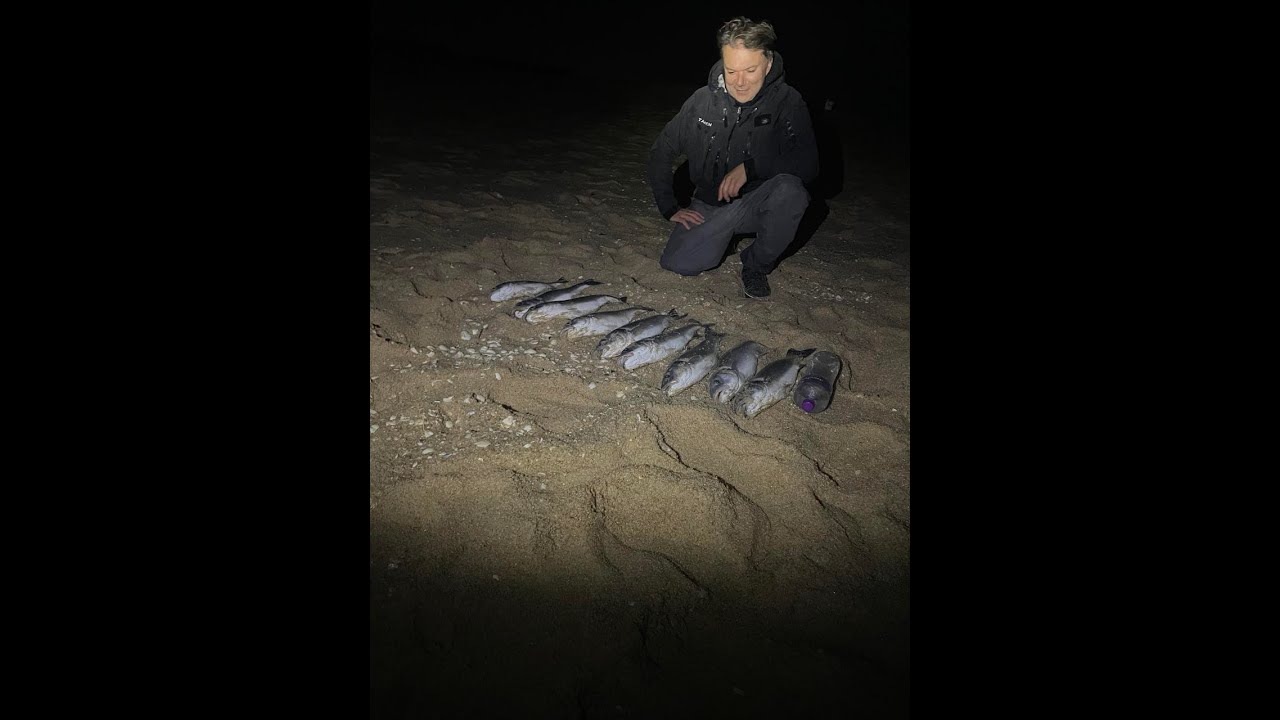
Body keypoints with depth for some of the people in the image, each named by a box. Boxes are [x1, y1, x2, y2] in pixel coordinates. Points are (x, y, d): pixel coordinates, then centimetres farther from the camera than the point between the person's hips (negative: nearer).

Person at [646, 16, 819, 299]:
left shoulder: (787, 102, -13)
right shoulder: (703, 100, -6)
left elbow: (807, 164, -21)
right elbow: (660, 152, 4)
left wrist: (750, 166, -32)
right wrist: (669, 207, -2)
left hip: (757, 204, -2)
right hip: (708, 205, 2)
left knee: (790, 189, -36)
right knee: (677, 264, -22)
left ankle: (757, 265, -8)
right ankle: (724, 236, 14)